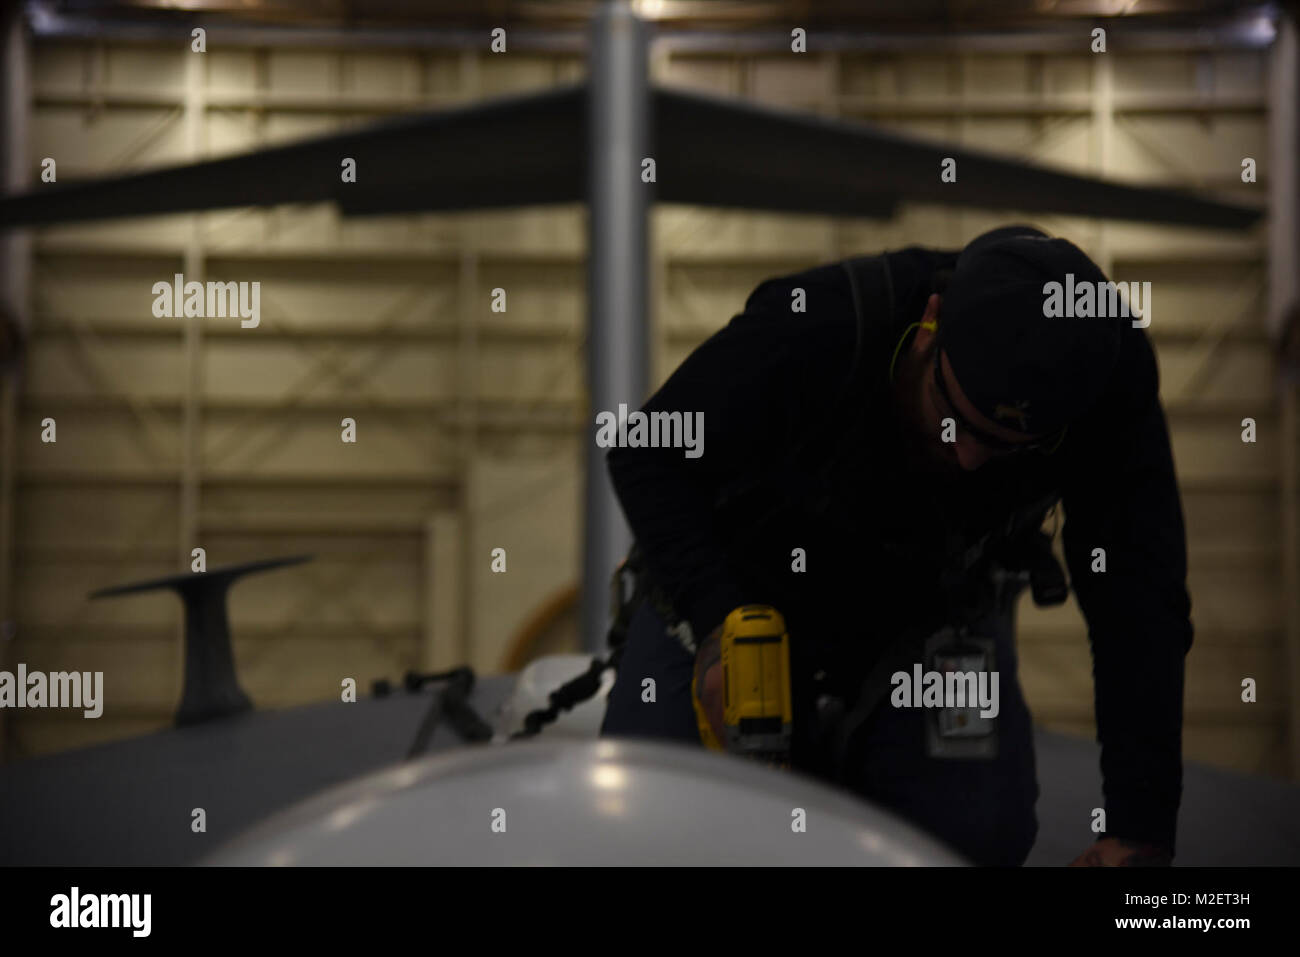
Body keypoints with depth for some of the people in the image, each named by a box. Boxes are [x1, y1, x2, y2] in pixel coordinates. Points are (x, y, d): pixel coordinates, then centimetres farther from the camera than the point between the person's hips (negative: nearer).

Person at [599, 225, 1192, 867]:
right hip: (746, 590, -1)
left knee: (984, 831, -17)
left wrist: (1140, 835, -33)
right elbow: (649, 453, -24)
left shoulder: (1109, 386, -30)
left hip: (933, 616, 2)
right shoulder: (813, 329, -38)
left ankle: (839, 757, 15)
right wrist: (718, 621, -39)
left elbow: (1138, 606, -27)